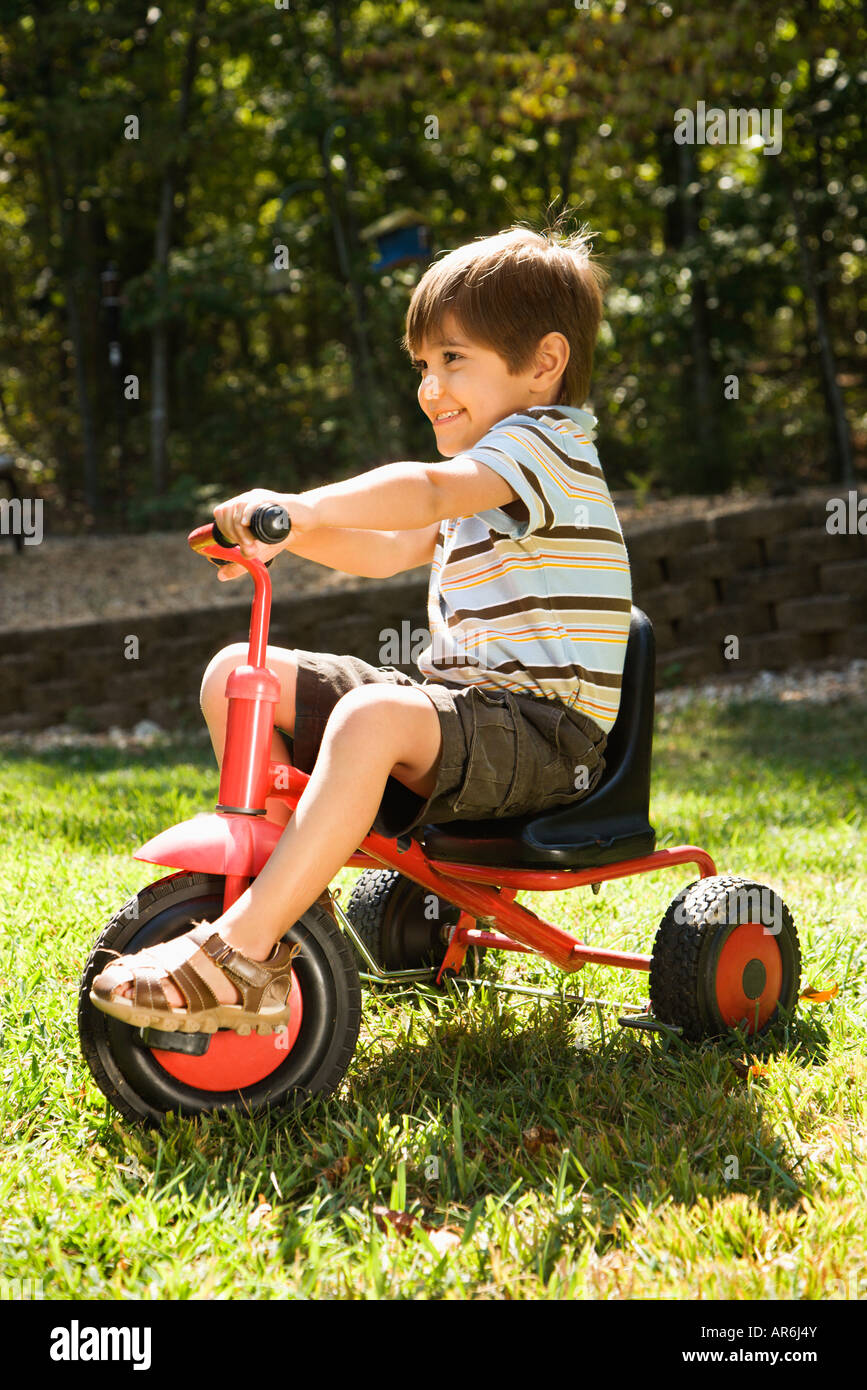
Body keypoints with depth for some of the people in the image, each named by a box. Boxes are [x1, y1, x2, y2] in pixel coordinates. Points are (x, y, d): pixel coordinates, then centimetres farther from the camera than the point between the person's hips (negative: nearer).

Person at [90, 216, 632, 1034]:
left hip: (541, 727, -10)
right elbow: (387, 551, 24)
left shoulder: (543, 446, -9)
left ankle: (241, 951, -40)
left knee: (373, 716, -40)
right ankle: (290, 886, 1)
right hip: (457, 695, 10)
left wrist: (302, 506, -39)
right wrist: (287, 530, 8)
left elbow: (428, 493, -29)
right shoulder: (490, 476, 23)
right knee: (237, 673, 3)